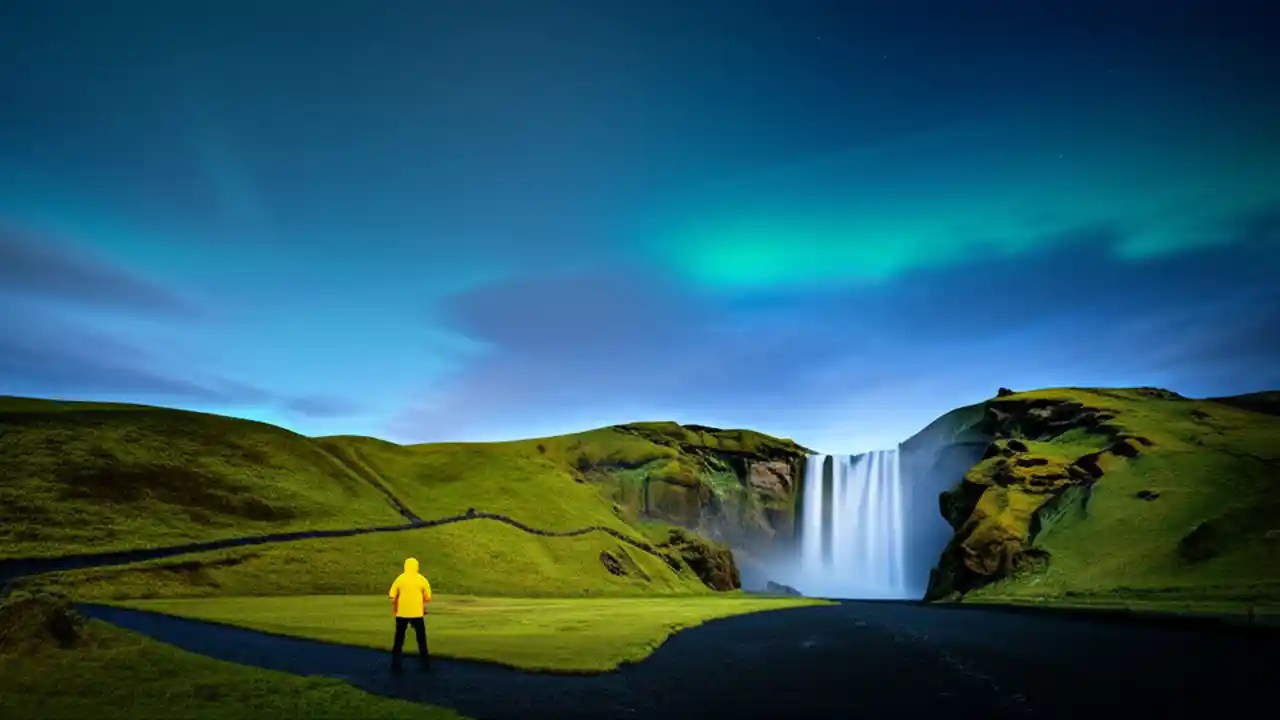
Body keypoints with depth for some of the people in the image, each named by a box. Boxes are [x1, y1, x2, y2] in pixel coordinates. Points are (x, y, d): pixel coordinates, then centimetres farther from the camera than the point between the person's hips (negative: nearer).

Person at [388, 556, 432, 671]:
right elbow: (428, 597, -1)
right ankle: (425, 663, 10)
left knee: (399, 638, 11)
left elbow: (393, 597, -2)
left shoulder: (399, 579, -1)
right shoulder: (422, 579, -2)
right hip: (417, 613, -1)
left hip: (402, 613, 1)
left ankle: (396, 664, 11)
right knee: (421, 638, 9)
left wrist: (394, 608, 13)